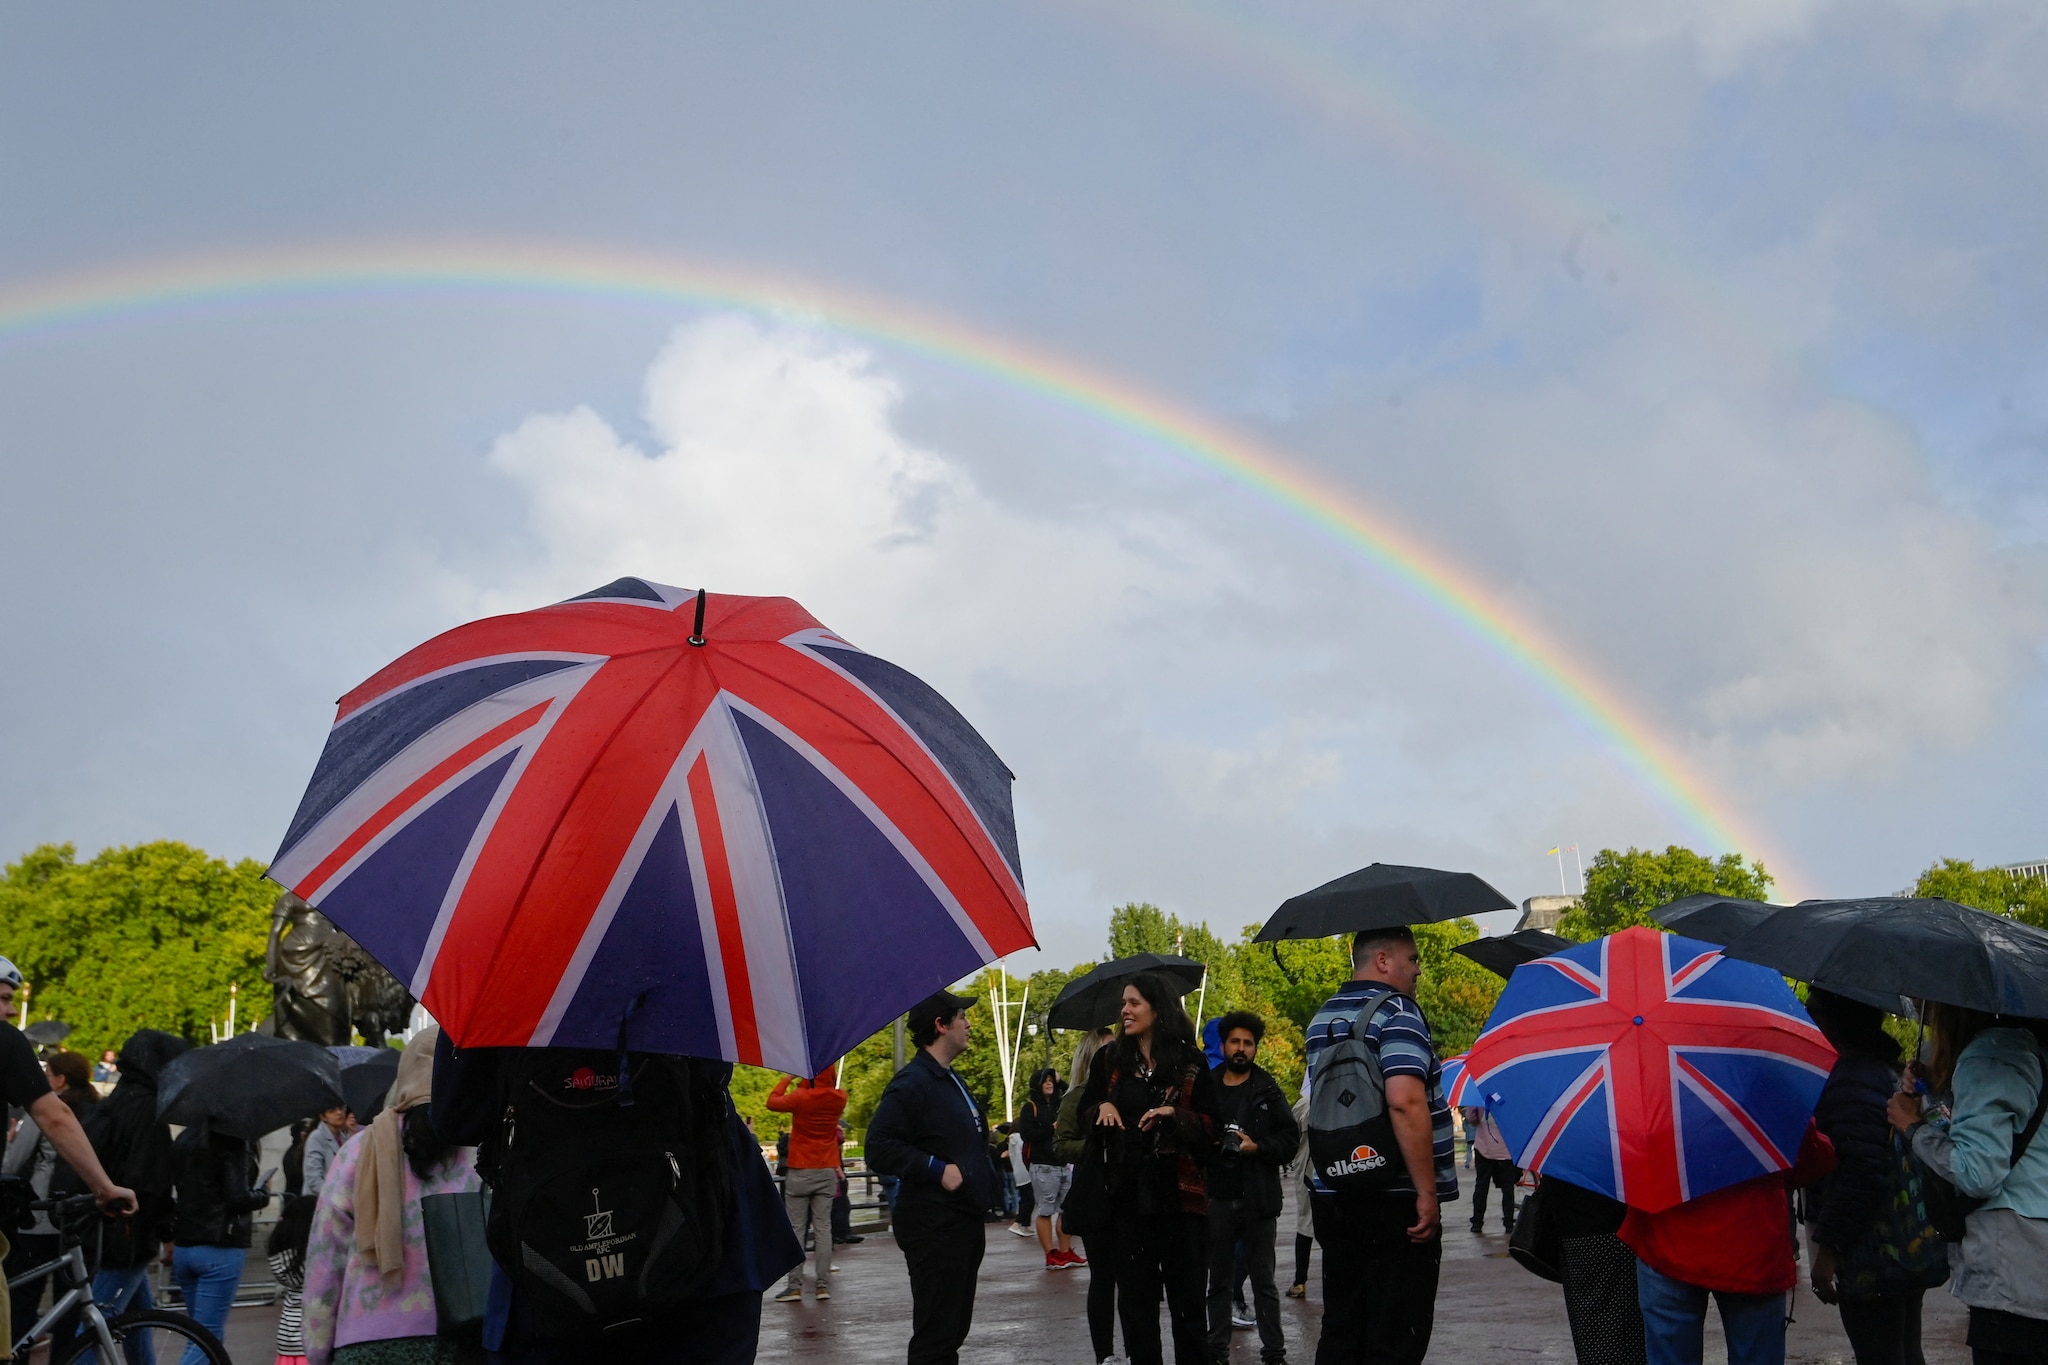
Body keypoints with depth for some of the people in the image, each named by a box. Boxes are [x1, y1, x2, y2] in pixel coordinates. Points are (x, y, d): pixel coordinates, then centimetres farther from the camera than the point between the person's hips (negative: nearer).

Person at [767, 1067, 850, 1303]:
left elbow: (772, 1102, 2)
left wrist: (788, 1078, 11)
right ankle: (823, 1285, 2)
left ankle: (795, 1286, -1)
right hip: (827, 1172, 3)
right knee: (823, 1228, 4)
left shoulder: (801, 1097, -14)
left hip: (800, 1173, -3)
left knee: (796, 1229, 1)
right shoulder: (839, 1098, -3)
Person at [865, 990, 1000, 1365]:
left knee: (955, 1327, 16)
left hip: (966, 1222, 10)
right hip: (934, 1227, -10)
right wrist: (938, 1170, -24)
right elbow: (879, 1147, -24)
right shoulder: (911, 1083, -15)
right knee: (936, 1334, -6)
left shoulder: (952, 1080, 17)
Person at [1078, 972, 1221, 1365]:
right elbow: (1084, 1117, 14)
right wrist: (1102, 1108, -7)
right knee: (1135, 1297, 7)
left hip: (1179, 1195, -3)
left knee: (1187, 1299, 2)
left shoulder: (1191, 1063, 0)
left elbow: (1210, 1127, 0)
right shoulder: (1110, 1060, 9)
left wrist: (1175, 1115, -16)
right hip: (1128, 1196, 3)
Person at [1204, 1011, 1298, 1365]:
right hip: (1217, 1199, 1)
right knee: (1219, 1280, 10)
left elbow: (1290, 1139, -1)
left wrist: (1257, 1147, -13)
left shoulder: (1267, 1091, 2)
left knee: (1263, 1282, 6)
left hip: (1257, 1199, -1)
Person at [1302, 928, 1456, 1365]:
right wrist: (1428, 1193, -20)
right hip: (1394, 1199, -8)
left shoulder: (1322, 1019, 15)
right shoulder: (1398, 1011, -12)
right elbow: (1404, 1102, -24)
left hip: (1332, 1197, 8)